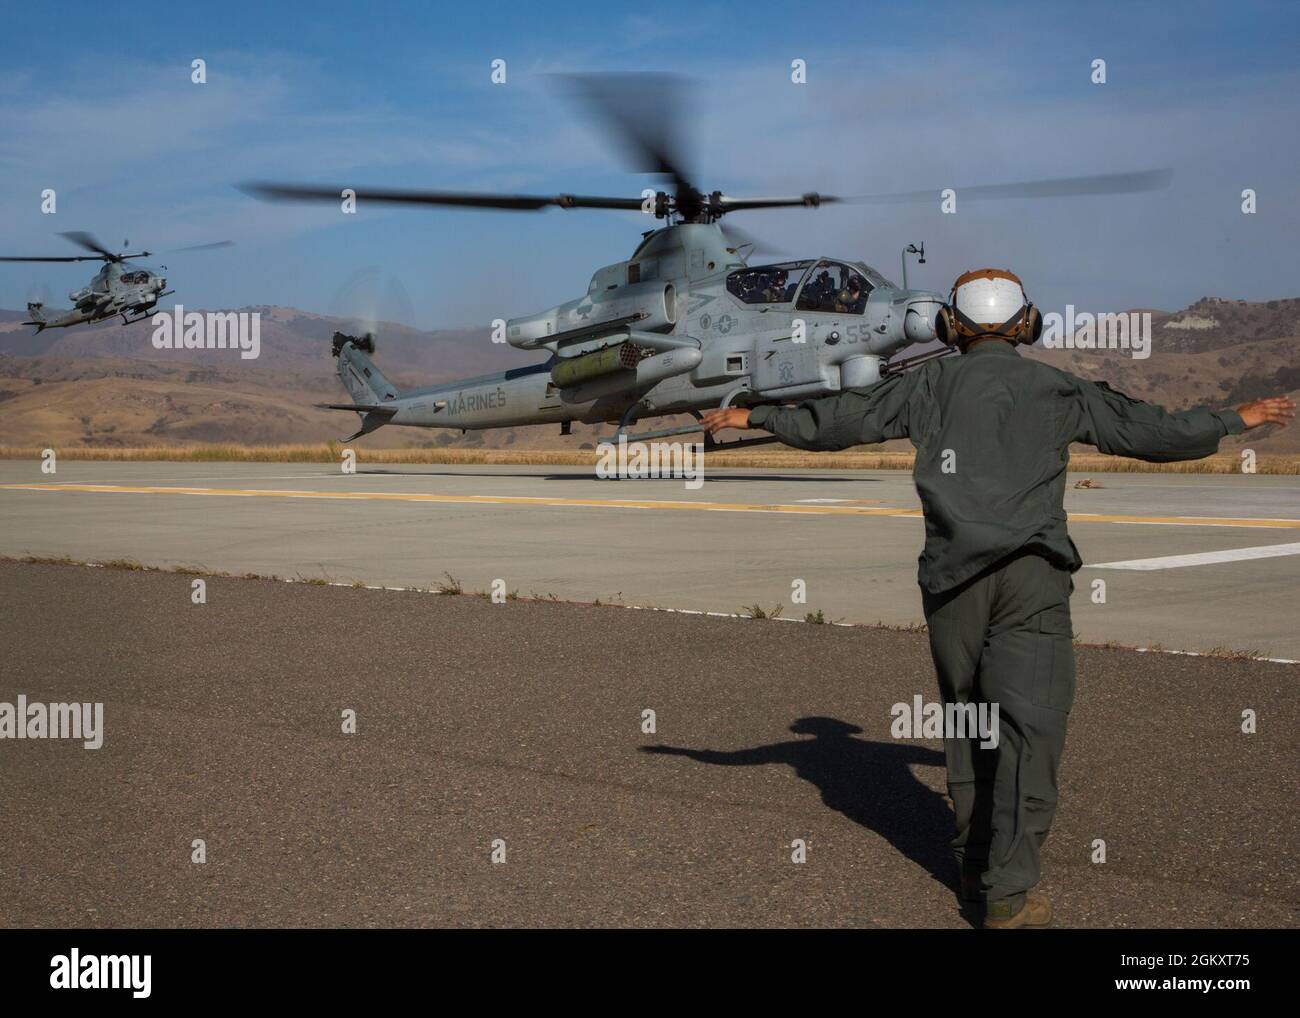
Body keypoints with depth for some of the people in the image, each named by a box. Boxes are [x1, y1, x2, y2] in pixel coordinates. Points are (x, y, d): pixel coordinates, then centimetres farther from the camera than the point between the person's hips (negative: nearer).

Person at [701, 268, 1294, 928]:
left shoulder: (927, 385, 10)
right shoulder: (1057, 390, 10)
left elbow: (835, 419, 11)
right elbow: (1151, 431, 14)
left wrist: (754, 418, 24)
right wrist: (1236, 420, 29)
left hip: (952, 577, 2)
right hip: (1031, 574, -2)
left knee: (968, 714, 16)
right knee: (1030, 723, -6)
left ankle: (975, 865, 21)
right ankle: (1009, 892, -15)